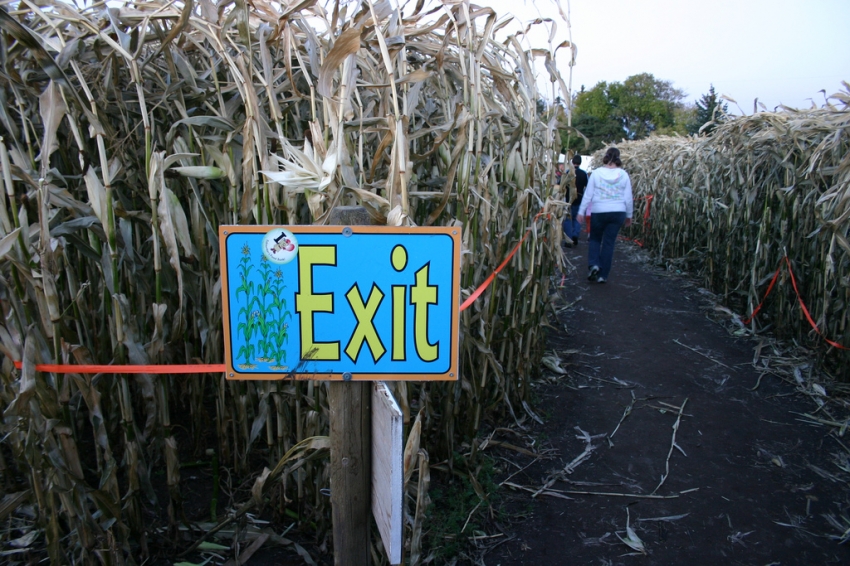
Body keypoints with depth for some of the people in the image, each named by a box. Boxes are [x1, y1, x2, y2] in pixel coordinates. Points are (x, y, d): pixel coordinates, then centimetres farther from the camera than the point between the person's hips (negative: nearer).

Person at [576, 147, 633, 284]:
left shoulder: (596, 173, -4)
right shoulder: (624, 175, 0)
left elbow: (588, 194, -3)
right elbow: (628, 198, 4)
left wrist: (581, 212, 4)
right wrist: (629, 216, 14)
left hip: (599, 212, -1)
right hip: (618, 213, 1)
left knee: (594, 239, 19)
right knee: (609, 243, 8)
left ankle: (593, 264, -3)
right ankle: (603, 275, 10)